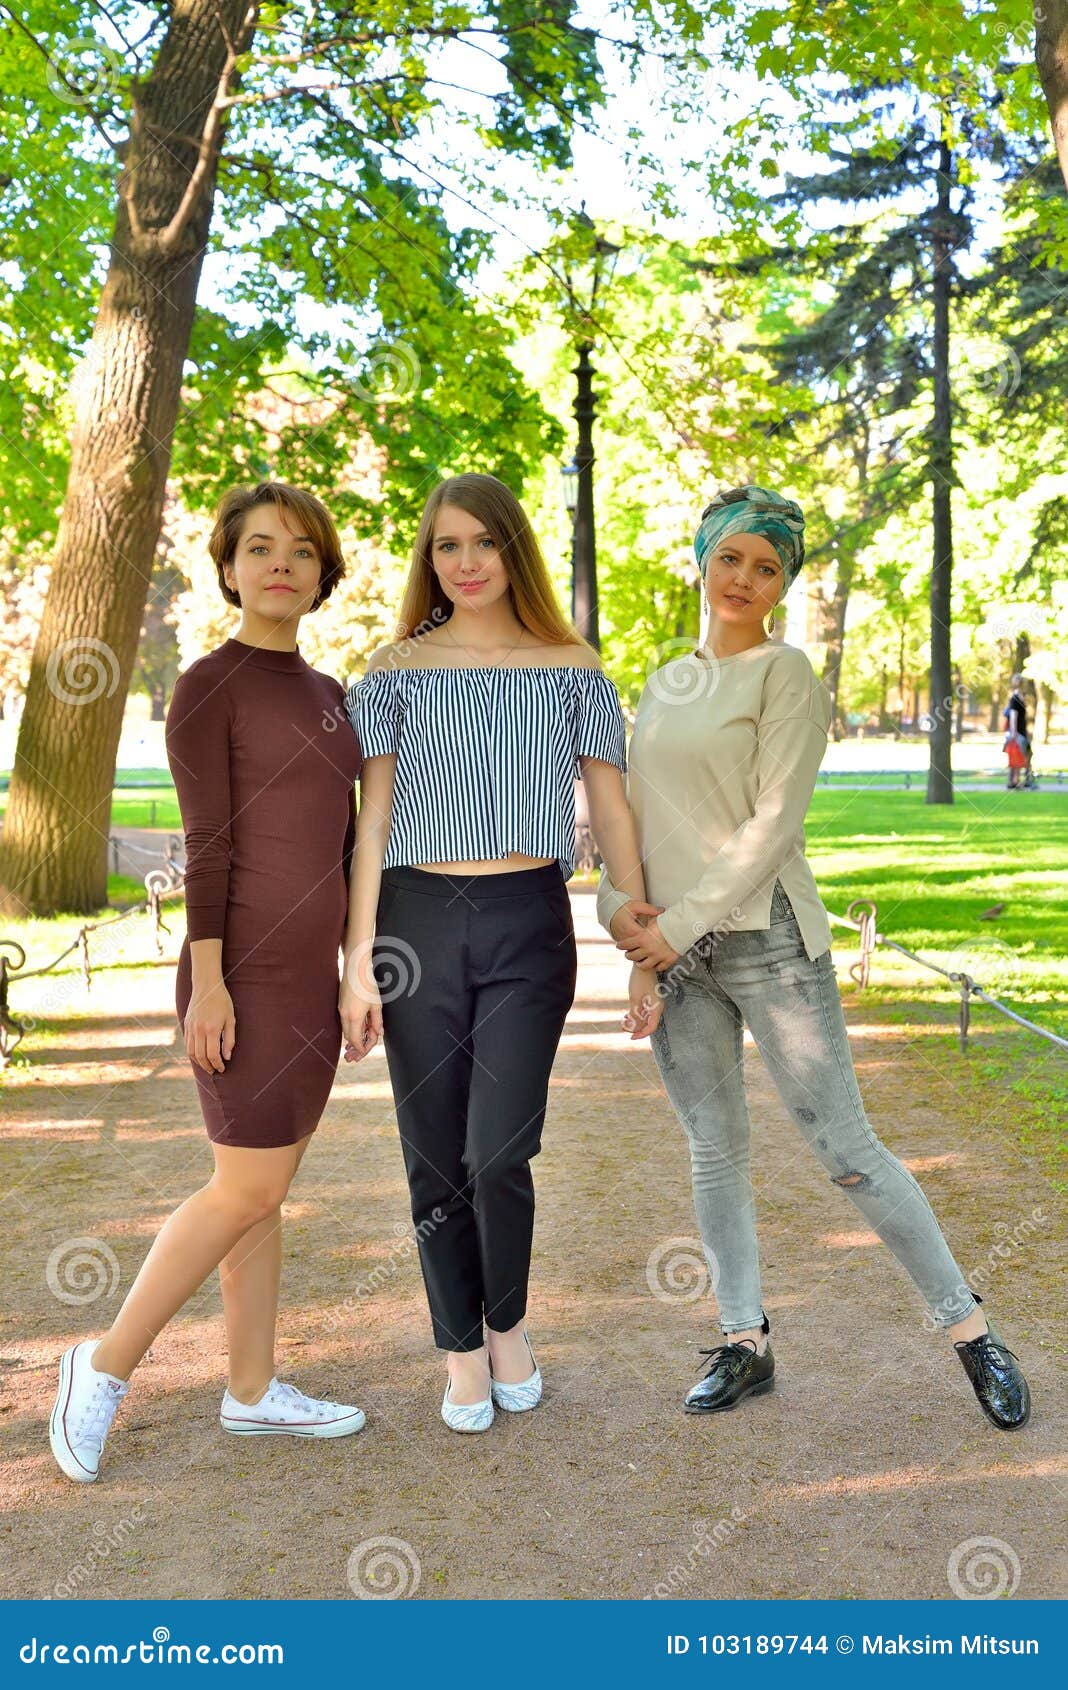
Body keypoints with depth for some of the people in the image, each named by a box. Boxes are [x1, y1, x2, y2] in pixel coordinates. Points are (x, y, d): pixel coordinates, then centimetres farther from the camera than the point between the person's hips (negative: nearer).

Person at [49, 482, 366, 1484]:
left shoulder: (325, 695, 14)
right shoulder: (206, 688, -7)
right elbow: (207, 842, -13)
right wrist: (207, 980, -16)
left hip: (312, 976, 7)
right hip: (245, 972, -7)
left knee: (266, 1186, 11)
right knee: (248, 1192, -6)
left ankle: (251, 1391, 20)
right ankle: (107, 1364, 9)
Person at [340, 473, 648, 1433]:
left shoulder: (571, 669, 6)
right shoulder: (397, 670, 5)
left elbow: (611, 810, 7)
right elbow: (372, 817, 2)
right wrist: (358, 960, -4)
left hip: (530, 923, -1)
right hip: (419, 920, 1)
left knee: (499, 1154, -7)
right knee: (436, 1163, 6)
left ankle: (509, 1324, 22)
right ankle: (462, 1351, 25)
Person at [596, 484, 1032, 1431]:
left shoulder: (786, 675, -4)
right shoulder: (664, 686, 14)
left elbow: (771, 822, -12)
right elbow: (633, 811, 14)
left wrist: (683, 921, -15)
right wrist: (618, 903, -3)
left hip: (765, 935, -6)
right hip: (674, 953, 6)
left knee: (845, 1147, -4)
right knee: (714, 1150, 11)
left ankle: (969, 1327, 10)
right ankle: (746, 1342, 23)